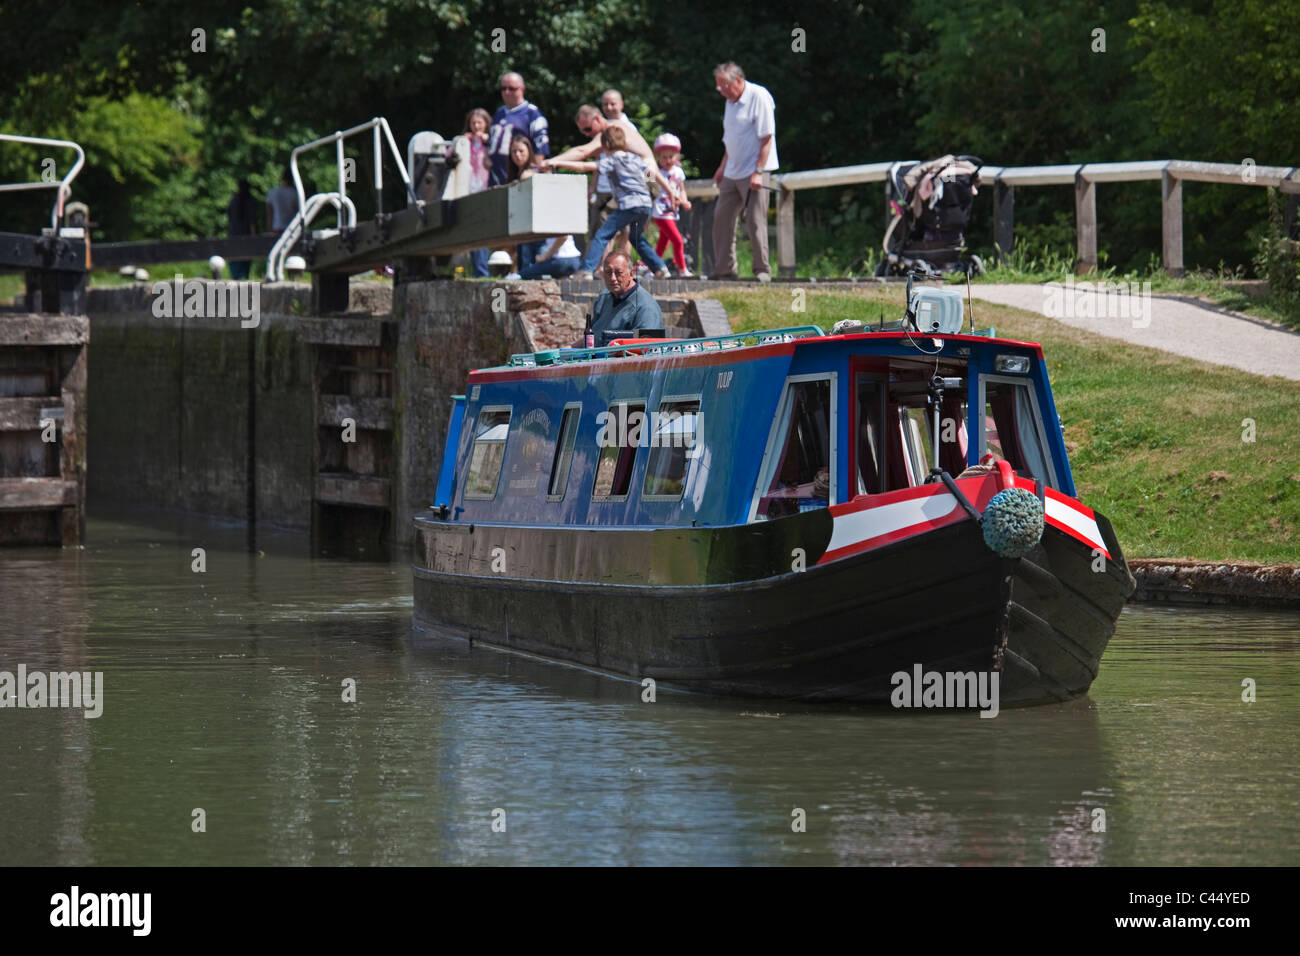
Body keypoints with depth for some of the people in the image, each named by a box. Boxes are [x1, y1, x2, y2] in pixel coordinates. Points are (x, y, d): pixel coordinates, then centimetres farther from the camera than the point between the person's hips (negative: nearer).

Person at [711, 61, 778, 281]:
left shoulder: (759, 97, -13)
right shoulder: (731, 101, 13)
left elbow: (766, 138, -16)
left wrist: (758, 172, -20)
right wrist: (722, 167, 20)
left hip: (753, 172, -9)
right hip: (732, 172, 9)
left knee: (755, 221, -8)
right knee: (722, 217, 7)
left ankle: (762, 270, -1)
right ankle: (724, 269, 15)